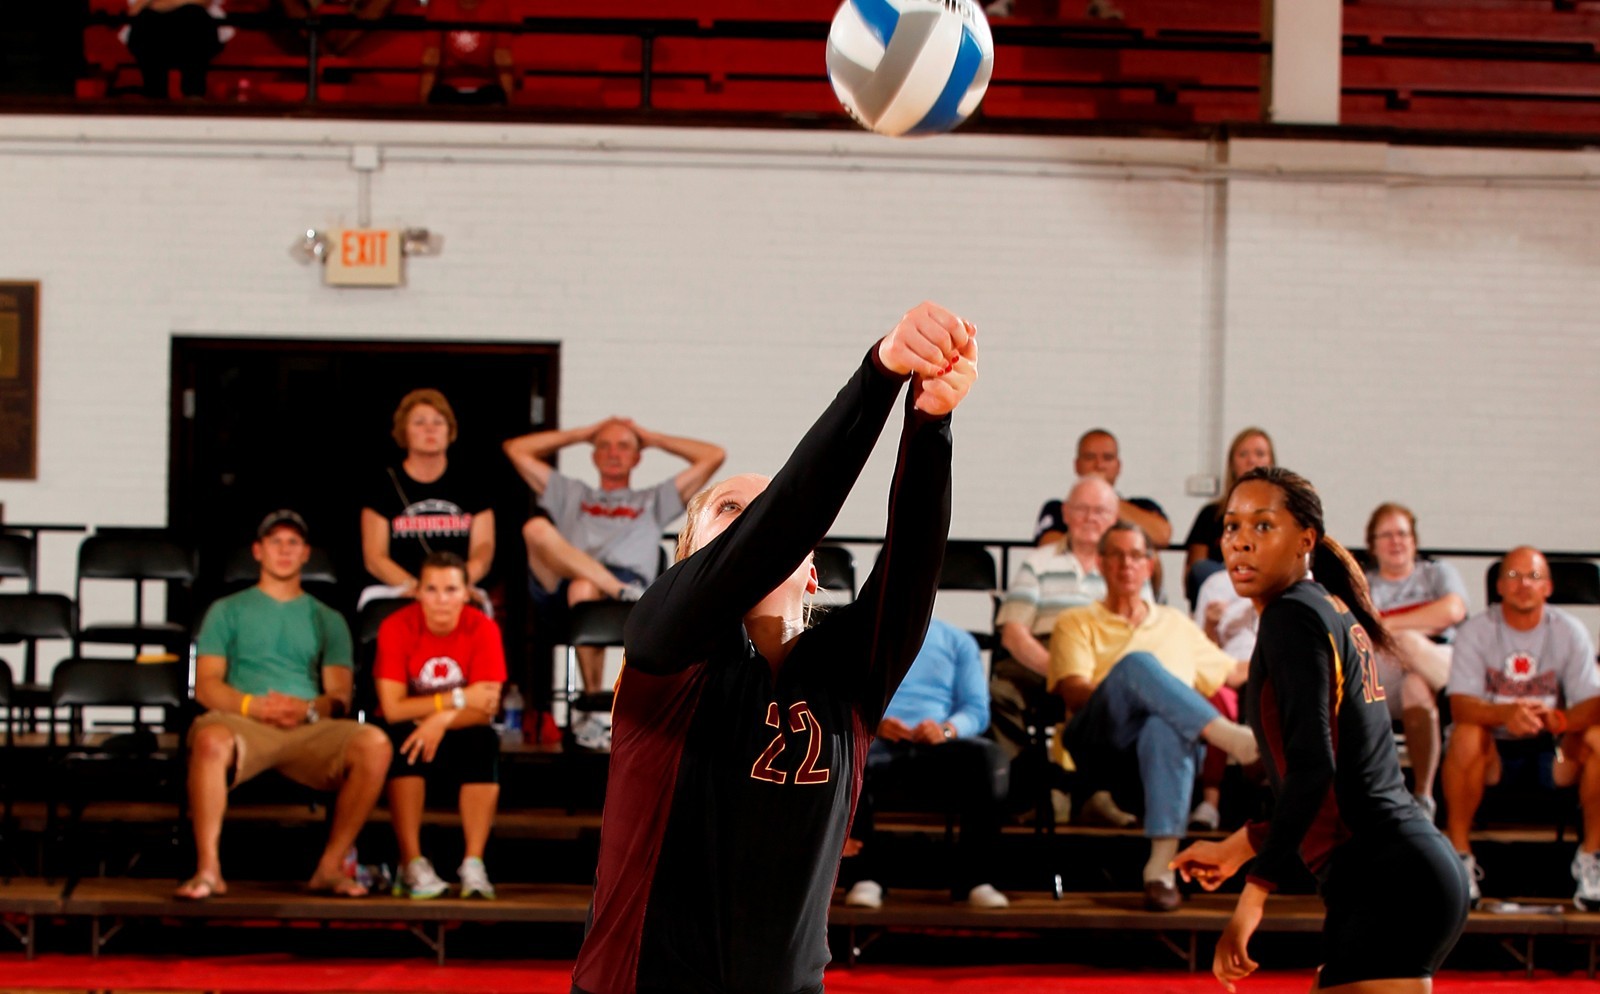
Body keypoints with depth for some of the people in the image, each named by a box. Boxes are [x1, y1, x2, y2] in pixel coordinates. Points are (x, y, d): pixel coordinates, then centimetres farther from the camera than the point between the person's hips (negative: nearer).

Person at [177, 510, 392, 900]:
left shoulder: (326, 619, 26)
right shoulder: (228, 611, 22)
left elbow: (340, 696, 14)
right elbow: (206, 685, 9)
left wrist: (308, 709, -10)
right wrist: (252, 705, -11)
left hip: (310, 729, 2)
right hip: (243, 723, -2)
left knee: (374, 744, -29)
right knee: (210, 740, -40)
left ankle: (331, 867, -20)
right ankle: (208, 869, -33)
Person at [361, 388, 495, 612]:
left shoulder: (470, 485, 17)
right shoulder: (384, 484, 11)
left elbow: (483, 548, 6)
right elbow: (374, 556, 3)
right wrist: (413, 586, -17)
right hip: (397, 596, -1)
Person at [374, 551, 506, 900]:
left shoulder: (483, 629, -13)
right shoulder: (397, 628, -16)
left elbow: (486, 710, -18)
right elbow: (392, 708, -22)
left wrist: (443, 718, -36)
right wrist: (459, 699, -25)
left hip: (459, 736, 1)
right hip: (413, 730, -1)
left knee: (485, 742, -31)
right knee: (402, 740, -33)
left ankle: (473, 864, -28)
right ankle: (413, 865, -28)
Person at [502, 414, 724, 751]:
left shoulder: (653, 501, 36)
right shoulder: (572, 495, 40)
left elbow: (714, 457, 30)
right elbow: (516, 449, 39)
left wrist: (653, 438, 38)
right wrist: (583, 433, 42)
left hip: (628, 581, -2)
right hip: (559, 590, 2)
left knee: (583, 590, -42)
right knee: (536, 528, -30)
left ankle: (595, 708, -37)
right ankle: (623, 592, -36)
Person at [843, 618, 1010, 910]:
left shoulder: (958, 641, 23)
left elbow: (977, 710, 12)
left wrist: (947, 730, -11)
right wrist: (874, 723, -14)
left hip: (937, 746, 1)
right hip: (877, 742, -1)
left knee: (988, 757, -33)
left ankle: (972, 878, -25)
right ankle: (866, 875, -28)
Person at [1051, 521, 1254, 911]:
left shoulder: (1176, 623, 34)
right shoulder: (1076, 623, 21)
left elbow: (1230, 672, 37)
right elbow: (1073, 692, 3)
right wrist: (1123, 696, -14)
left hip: (1172, 733, 2)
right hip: (1100, 740, -2)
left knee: (1166, 728, -41)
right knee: (1137, 664, -34)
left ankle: (1162, 865, -52)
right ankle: (1229, 736, -42)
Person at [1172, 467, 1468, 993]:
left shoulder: (1291, 617, -9)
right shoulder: (1333, 612, 19)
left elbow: (1312, 768, -20)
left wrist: (1253, 895, -20)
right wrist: (1237, 848, 35)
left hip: (1386, 885, -10)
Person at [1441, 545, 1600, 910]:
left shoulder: (1570, 631, -2)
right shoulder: (1476, 631, -6)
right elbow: (1461, 704, -17)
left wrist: (1560, 719, -35)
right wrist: (1506, 713, -39)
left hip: (1553, 750, 2)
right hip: (1495, 749, -1)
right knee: (1465, 736, -34)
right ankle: (1460, 856, -21)